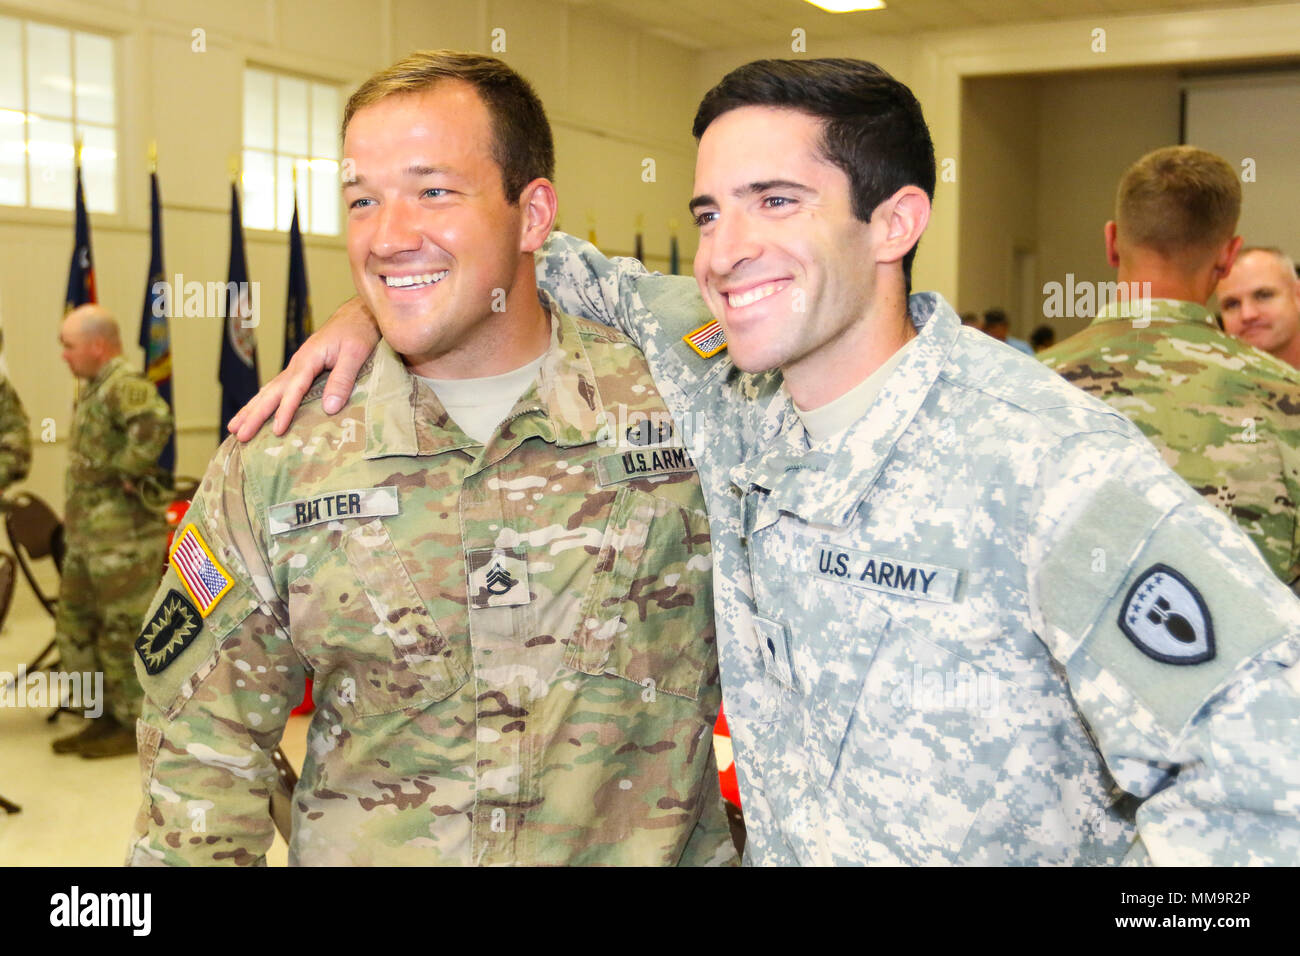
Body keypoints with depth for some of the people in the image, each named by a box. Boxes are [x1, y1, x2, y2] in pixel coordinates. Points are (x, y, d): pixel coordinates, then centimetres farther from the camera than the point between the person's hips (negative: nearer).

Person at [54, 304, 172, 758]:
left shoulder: (124, 384, -16)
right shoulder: (93, 389, 15)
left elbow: (156, 422, -38)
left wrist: (126, 471, -27)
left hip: (124, 539, -10)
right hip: (87, 536, 10)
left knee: (123, 634, 0)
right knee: (74, 627, 15)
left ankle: (135, 725, 12)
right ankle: (106, 717, 26)